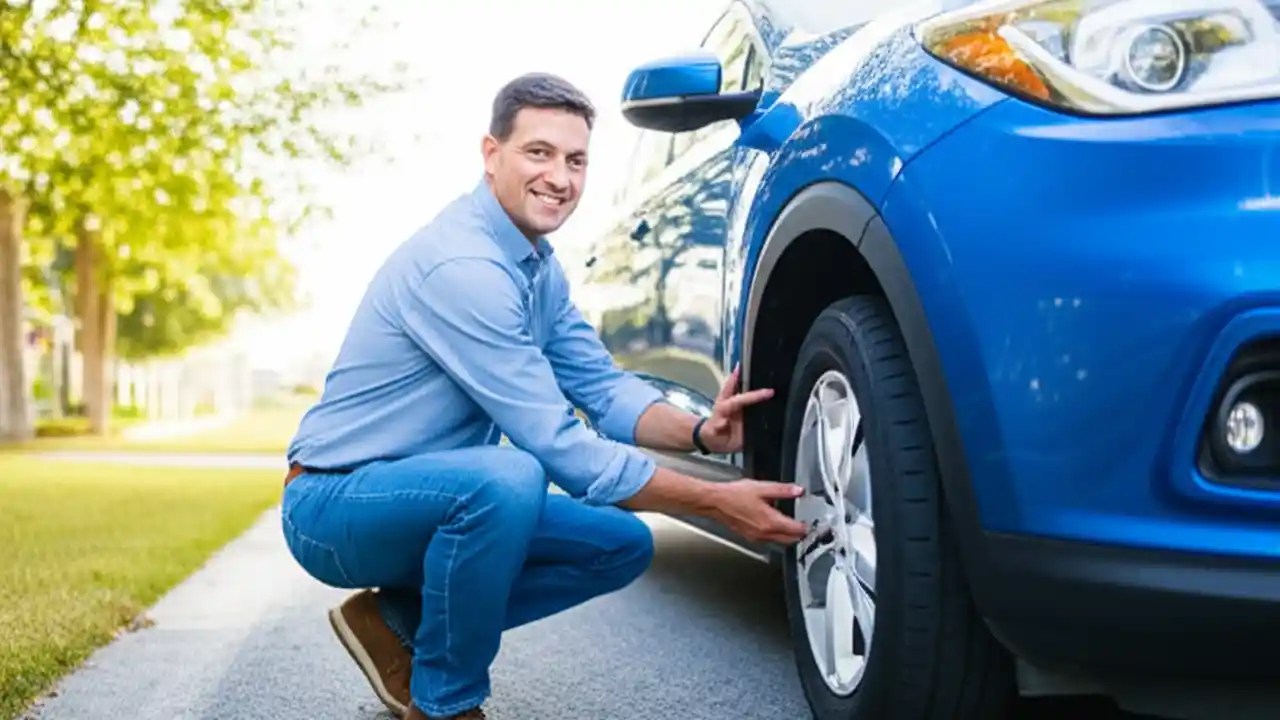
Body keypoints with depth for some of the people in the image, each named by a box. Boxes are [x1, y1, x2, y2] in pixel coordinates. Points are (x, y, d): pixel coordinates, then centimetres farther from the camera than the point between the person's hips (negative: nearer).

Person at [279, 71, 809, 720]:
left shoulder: (537, 265, 6)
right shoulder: (460, 265, -25)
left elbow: (602, 386, 4)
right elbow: (558, 445, -27)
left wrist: (701, 433, -16)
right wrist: (717, 503, -24)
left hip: (422, 494, 9)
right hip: (333, 505, -9)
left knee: (622, 544, 2)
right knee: (507, 476, -36)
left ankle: (399, 621, 8)